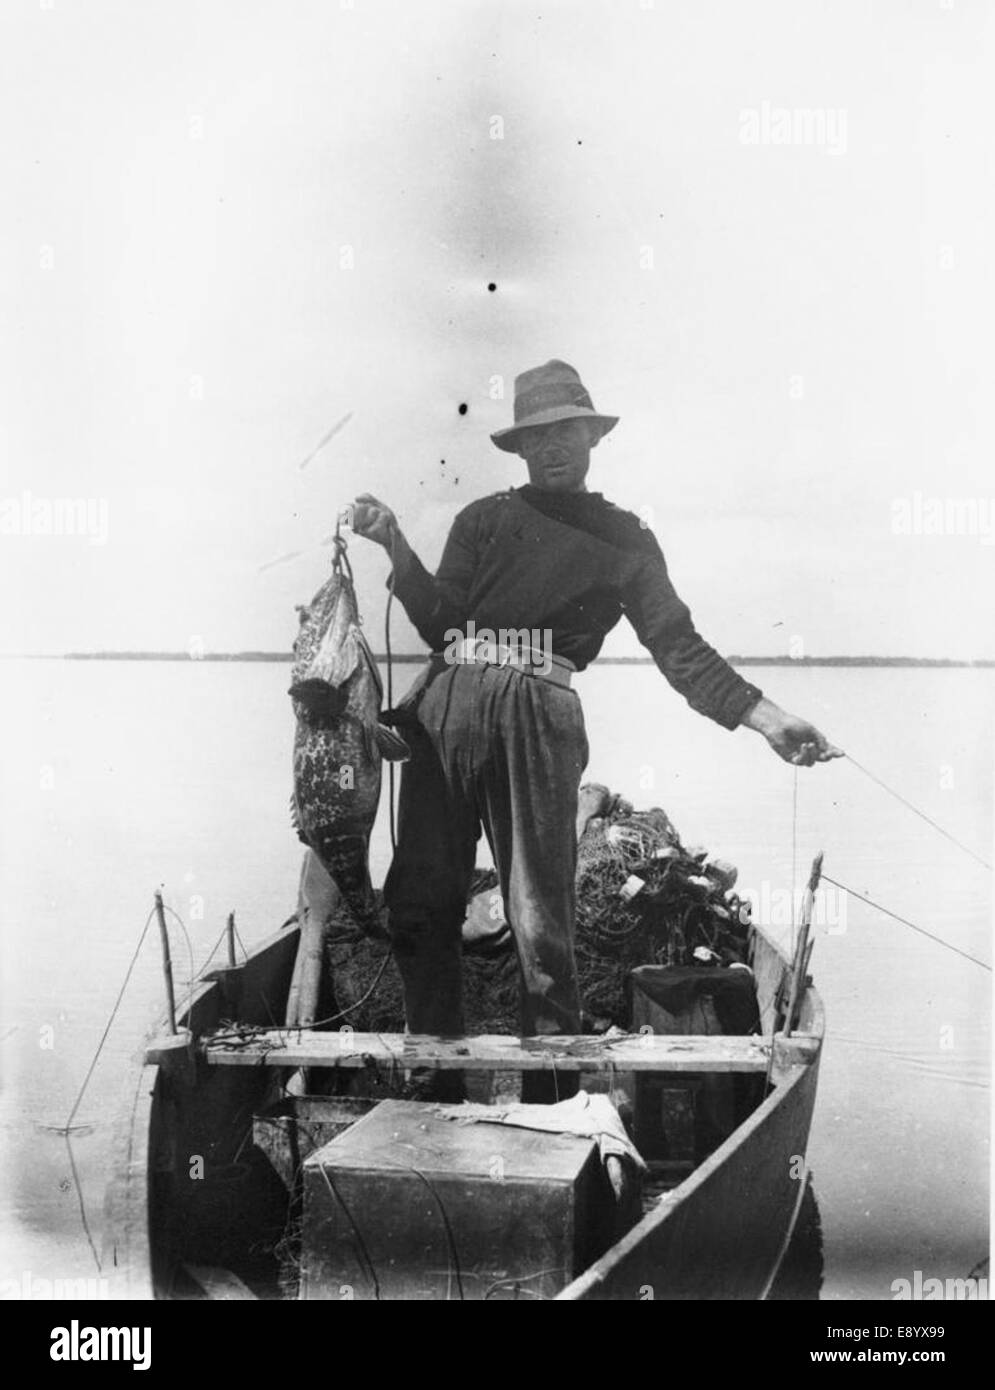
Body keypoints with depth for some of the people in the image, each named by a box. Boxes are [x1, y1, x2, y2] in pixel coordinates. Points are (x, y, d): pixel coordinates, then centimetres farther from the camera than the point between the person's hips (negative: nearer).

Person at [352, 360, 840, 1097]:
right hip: (447, 707, 2)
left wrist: (765, 717, -2)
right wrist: (396, 547, -5)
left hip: (538, 719, -2)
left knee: (540, 919, -5)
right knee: (421, 904, 2)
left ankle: (552, 1092, 8)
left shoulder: (625, 540, 14)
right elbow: (441, 623, 9)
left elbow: (678, 645, 8)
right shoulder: (485, 519, 16)